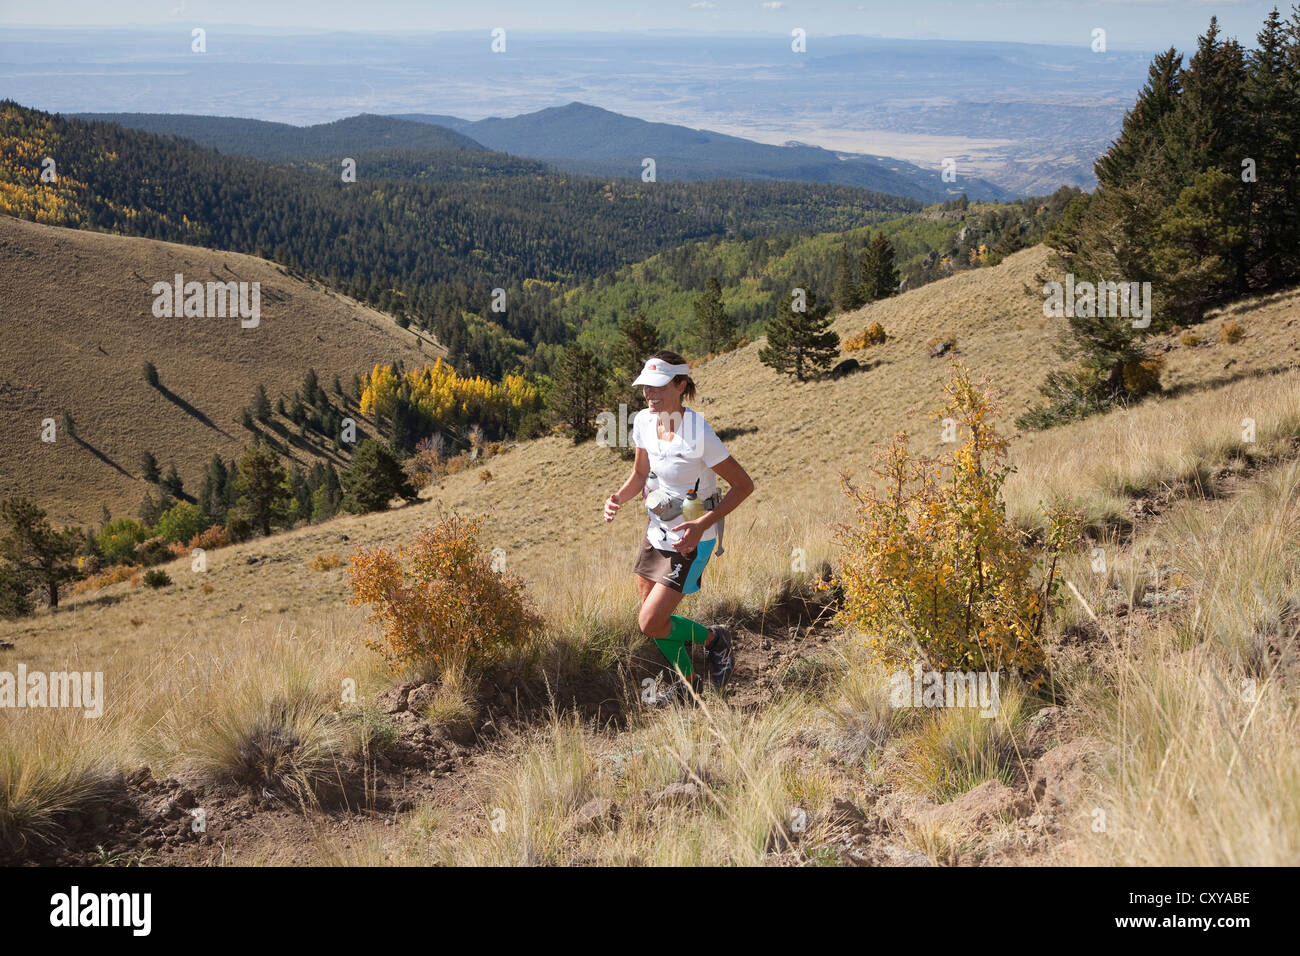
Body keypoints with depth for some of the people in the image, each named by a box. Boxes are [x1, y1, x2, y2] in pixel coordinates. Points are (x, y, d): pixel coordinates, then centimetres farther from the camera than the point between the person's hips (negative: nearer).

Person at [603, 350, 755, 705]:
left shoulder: (698, 435, -26)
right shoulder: (643, 422, -6)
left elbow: (744, 485, -18)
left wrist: (702, 525, -26)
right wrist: (619, 498, -9)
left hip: (690, 540, -7)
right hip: (656, 530, 7)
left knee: (651, 624, -10)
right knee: (653, 617, 14)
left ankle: (715, 639, 17)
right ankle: (687, 683, 38)